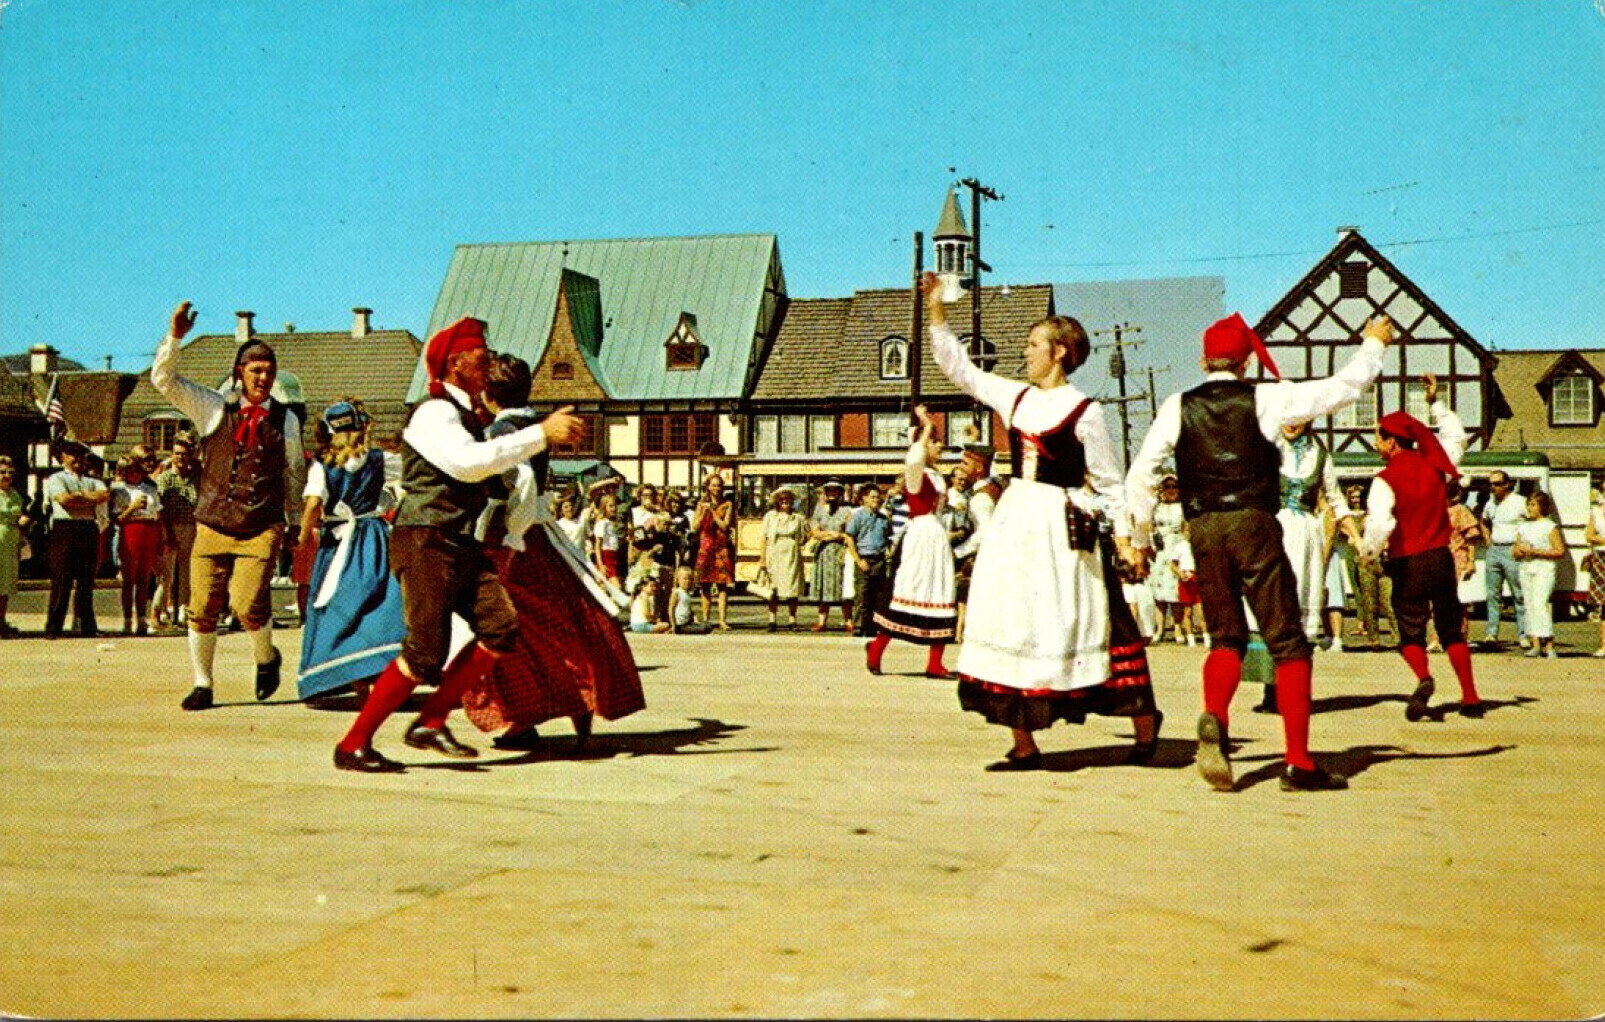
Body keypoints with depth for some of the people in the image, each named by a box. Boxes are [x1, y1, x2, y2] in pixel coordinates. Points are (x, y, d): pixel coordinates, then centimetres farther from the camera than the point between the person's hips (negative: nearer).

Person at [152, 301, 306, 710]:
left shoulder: (286, 420, 8)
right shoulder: (214, 408, 7)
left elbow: (295, 472, 19)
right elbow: (163, 379, 2)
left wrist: (297, 516, 23)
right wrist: (175, 336, -9)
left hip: (262, 530, -1)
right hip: (212, 525, 1)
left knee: (248, 603, -15)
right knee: (202, 609, 1)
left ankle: (266, 658, 15)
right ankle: (202, 684, 19)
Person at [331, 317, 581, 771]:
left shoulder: (463, 414, 19)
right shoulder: (434, 412, -12)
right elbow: (467, 462, -30)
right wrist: (541, 434, -29)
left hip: (459, 544, 9)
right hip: (426, 544, -9)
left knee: (501, 628, -4)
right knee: (426, 652, -11)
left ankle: (430, 724, 5)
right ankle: (353, 745, 2)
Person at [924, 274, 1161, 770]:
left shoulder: (1083, 411, -6)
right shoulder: (1016, 397, 11)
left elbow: (1107, 480, -2)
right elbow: (958, 366, 17)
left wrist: (1123, 533, -5)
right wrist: (936, 309, 13)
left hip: (1060, 525, -6)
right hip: (1014, 519, 6)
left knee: (1067, 628, -3)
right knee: (1009, 626, 2)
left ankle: (1144, 724, 15)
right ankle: (1023, 745, 8)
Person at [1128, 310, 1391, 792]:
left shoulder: (1177, 407, 6)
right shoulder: (1265, 399, 1)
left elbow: (1140, 475, 1)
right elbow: (1344, 387, 6)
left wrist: (1139, 536, 14)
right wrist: (1374, 343, 24)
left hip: (1202, 531, 3)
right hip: (1254, 525, -2)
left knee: (1226, 637, 17)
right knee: (1288, 642, 4)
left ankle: (1213, 717, -12)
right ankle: (1298, 764, 1)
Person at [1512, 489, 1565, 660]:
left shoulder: (1550, 526, -2)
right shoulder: (1523, 527, 17)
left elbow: (1560, 551, -7)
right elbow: (1514, 551, 22)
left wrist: (1536, 551, -14)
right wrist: (1519, 551, -2)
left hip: (1544, 569, -6)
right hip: (1525, 568, 6)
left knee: (1540, 604, -17)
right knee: (1530, 605, 3)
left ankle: (1549, 644, -17)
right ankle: (1536, 644, 5)